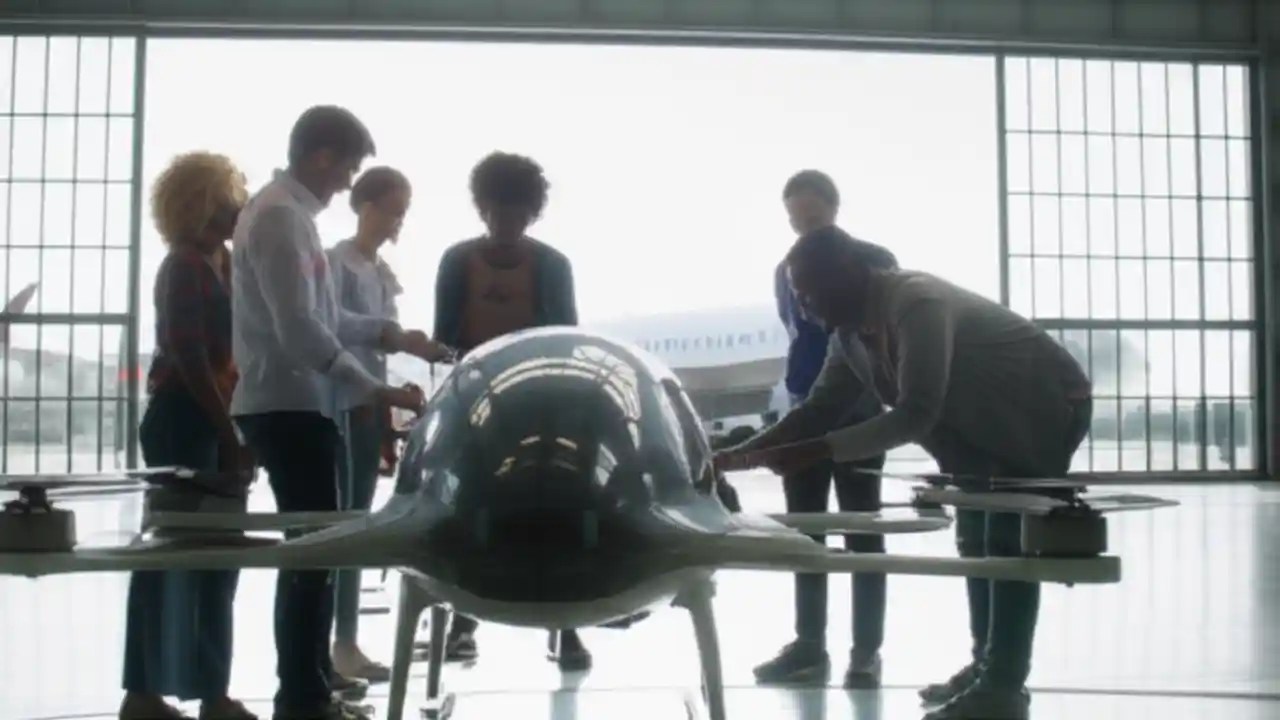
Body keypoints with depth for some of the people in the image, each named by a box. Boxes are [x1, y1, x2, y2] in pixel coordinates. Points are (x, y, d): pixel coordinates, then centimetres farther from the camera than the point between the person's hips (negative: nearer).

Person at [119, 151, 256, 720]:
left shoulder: (220, 262, 15)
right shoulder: (185, 266, -11)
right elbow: (189, 358, -18)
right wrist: (229, 432, -19)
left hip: (212, 423, 9)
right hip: (183, 424, -9)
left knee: (214, 558, 10)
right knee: (172, 556, -3)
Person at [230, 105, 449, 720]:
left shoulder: (290, 211, 16)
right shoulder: (280, 216, -15)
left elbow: (322, 315, 19)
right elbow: (301, 329, -23)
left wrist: (392, 335, 9)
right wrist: (377, 390, -19)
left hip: (297, 404, 10)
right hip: (288, 406, -10)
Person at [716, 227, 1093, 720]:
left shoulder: (918, 304, -32)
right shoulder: (852, 333, -3)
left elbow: (916, 415, -37)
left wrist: (817, 452, -40)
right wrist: (743, 454, -7)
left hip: (1049, 408, -9)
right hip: (993, 420, 9)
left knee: (1009, 542, -11)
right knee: (977, 538, 11)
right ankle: (985, 667, 21)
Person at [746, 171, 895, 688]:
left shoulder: (875, 262, -1)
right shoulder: (786, 271, 11)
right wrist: (797, 400, 9)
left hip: (858, 412, -5)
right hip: (804, 413, 5)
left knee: (861, 531, 0)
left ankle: (866, 651, 4)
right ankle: (809, 646, 12)